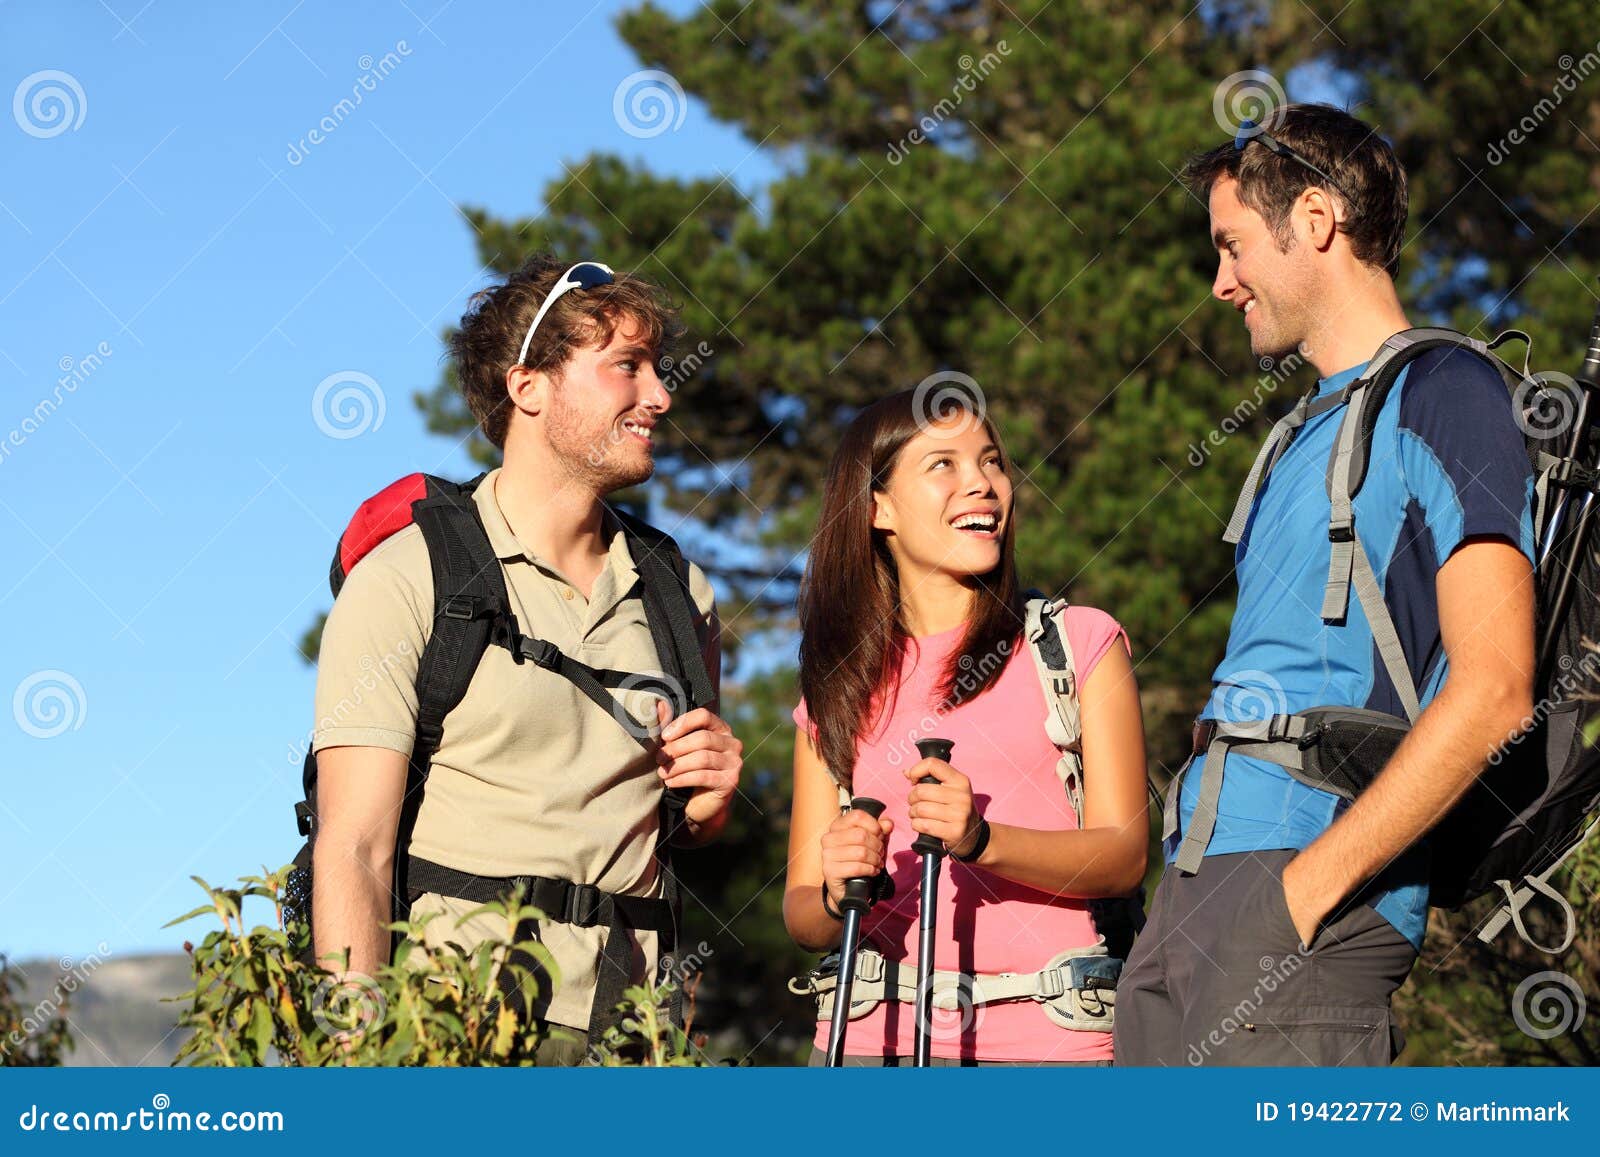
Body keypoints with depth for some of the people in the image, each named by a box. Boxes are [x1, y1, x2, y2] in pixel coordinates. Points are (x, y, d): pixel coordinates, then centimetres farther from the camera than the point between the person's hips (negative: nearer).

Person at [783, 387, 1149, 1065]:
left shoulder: (1081, 642, 7)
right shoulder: (837, 688, 15)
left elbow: (1124, 856, 0)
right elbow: (803, 917, 13)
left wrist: (981, 840, -17)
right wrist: (837, 898, -11)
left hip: (1044, 1035, -1)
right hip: (874, 1034, 2)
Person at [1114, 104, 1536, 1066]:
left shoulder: (1443, 394, -2)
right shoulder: (1305, 435, 25)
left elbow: (1493, 692, -13)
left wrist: (1309, 881, -17)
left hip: (1313, 899, -8)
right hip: (1193, 888, 8)